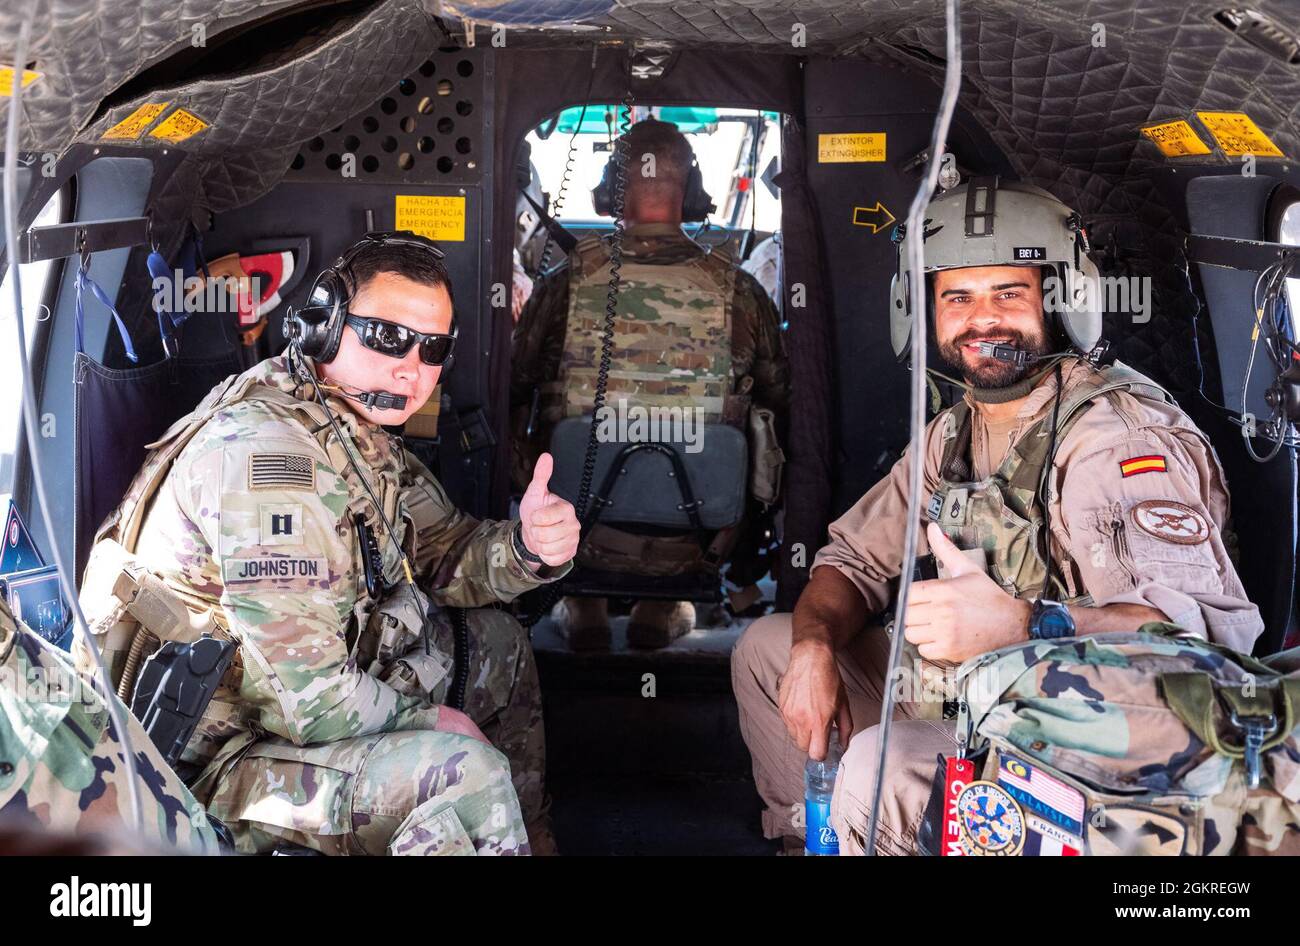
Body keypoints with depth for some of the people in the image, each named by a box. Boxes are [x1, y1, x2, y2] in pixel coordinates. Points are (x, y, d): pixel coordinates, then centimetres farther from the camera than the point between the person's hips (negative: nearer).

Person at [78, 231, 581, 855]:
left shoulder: (359, 422, 2)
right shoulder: (264, 450, -28)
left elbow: (446, 552, 9)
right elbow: (313, 701, -30)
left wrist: (529, 547, -13)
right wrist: (430, 722, -12)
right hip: (208, 761, -10)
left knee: (498, 645, 18)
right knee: (465, 773, -29)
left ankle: (530, 837, 34)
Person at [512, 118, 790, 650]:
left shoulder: (566, 282, -9)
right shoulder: (738, 292, -8)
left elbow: (508, 396, 1)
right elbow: (781, 409, 2)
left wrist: (524, 475, 20)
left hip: (580, 538, 1)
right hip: (696, 543, 0)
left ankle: (583, 605, 36)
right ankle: (662, 609, 32)